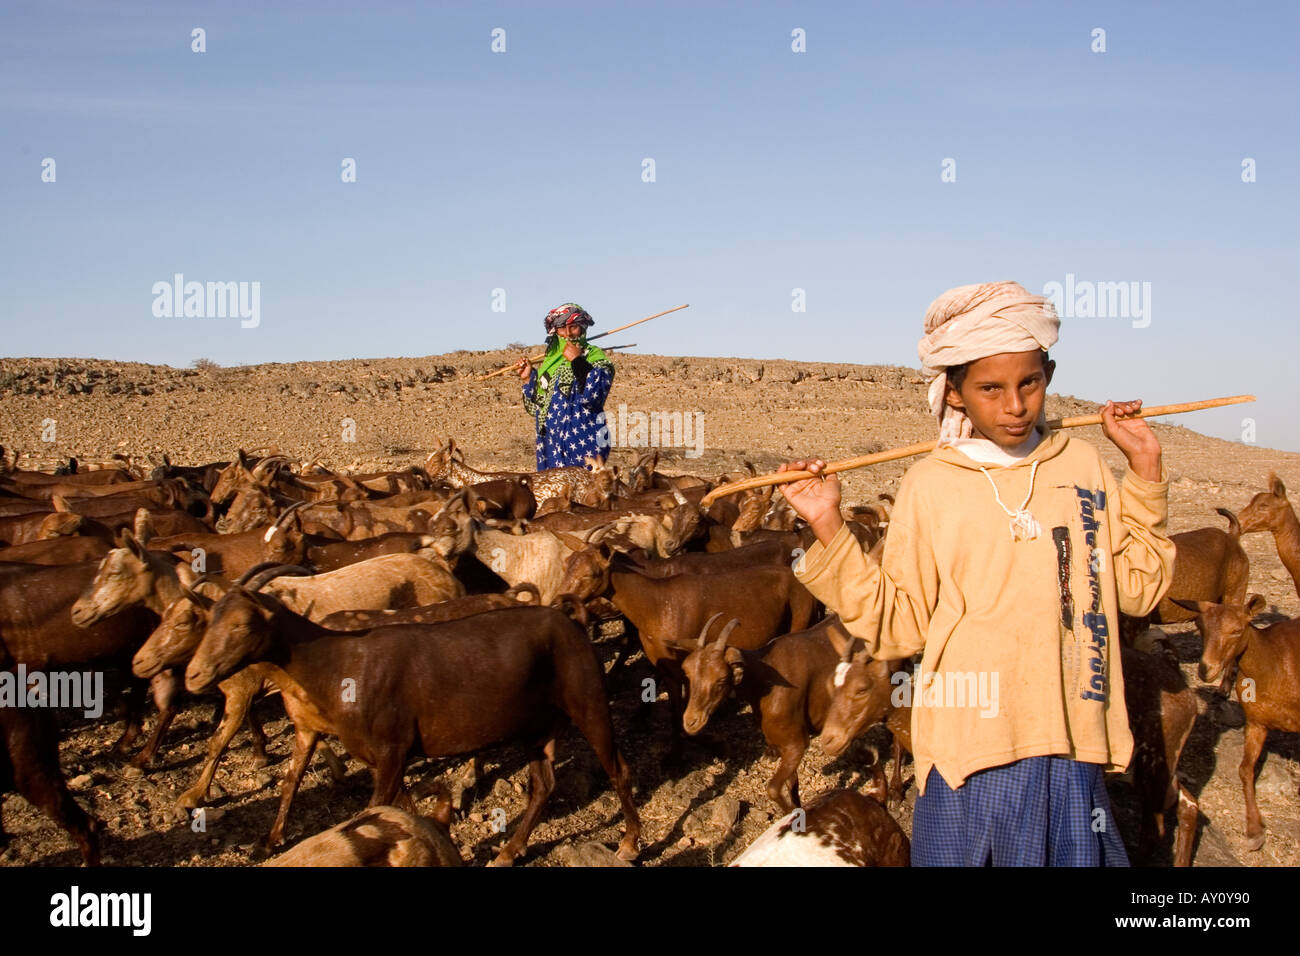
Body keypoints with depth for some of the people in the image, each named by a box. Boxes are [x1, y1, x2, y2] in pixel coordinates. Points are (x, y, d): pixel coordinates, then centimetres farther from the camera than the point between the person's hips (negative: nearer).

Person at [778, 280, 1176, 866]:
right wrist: (830, 532, -13)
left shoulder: (1081, 463, 5)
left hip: (1071, 750, 3)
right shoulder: (929, 486, -3)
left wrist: (1145, 471, 5)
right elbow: (898, 626, -4)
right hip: (971, 748, -2)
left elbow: (1136, 589, 8)